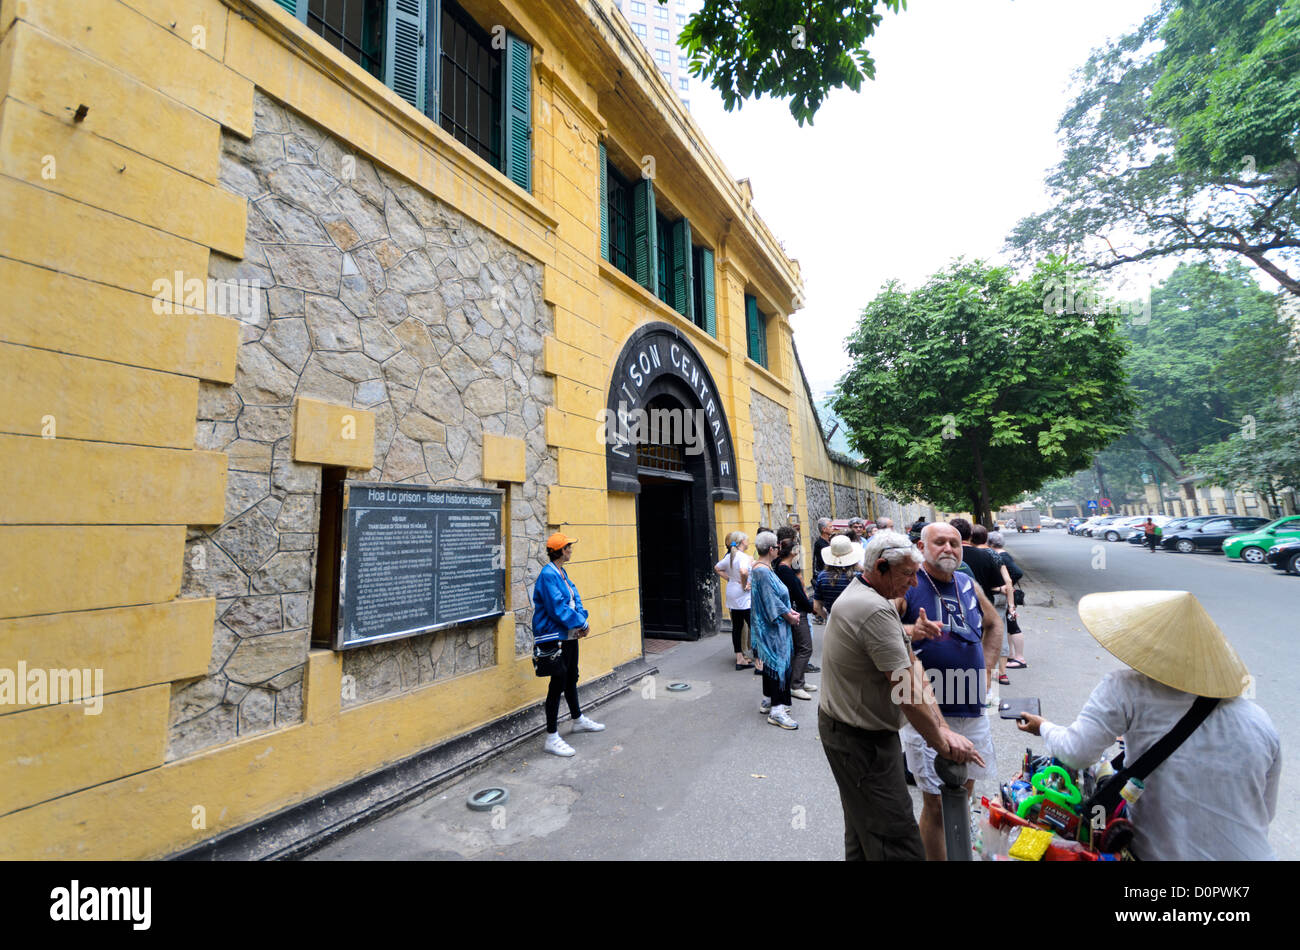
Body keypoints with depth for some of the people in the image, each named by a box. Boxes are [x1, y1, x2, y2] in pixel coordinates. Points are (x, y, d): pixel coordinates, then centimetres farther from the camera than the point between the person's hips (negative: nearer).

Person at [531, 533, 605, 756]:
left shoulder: (561, 573, 10)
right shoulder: (548, 575, -20)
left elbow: (575, 598, 10)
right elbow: (557, 609, -23)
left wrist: (582, 619, -7)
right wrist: (581, 623, -15)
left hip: (569, 635, 10)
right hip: (555, 637, -10)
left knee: (571, 678, 22)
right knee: (558, 683, -3)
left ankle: (578, 720, 41)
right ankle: (551, 738, 7)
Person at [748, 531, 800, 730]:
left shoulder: (761, 568, 11)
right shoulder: (763, 571, -21)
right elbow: (771, 600, -22)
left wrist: (788, 610, 5)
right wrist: (788, 615, -12)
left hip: (770, 625, 11)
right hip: (773, 626, -11)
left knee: (771, 660, 17)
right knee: (779, 661, -6)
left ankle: (768, 701, 29)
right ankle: (776, 709, -1)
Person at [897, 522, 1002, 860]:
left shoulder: (969, 585, 5)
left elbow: (994, 625, 24)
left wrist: (986, 667, 14)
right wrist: (910, 631, -37)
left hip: (973, 709, 6)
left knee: (964, 793, 23)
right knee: (936, 804, 1)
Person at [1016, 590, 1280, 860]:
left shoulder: (1126, 689, -19)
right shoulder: (1260, 721, -4)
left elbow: (1076, 753, -23)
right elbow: (1265, 813, 7)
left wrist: (1043, 726, -3)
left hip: (1159, 853, -4)